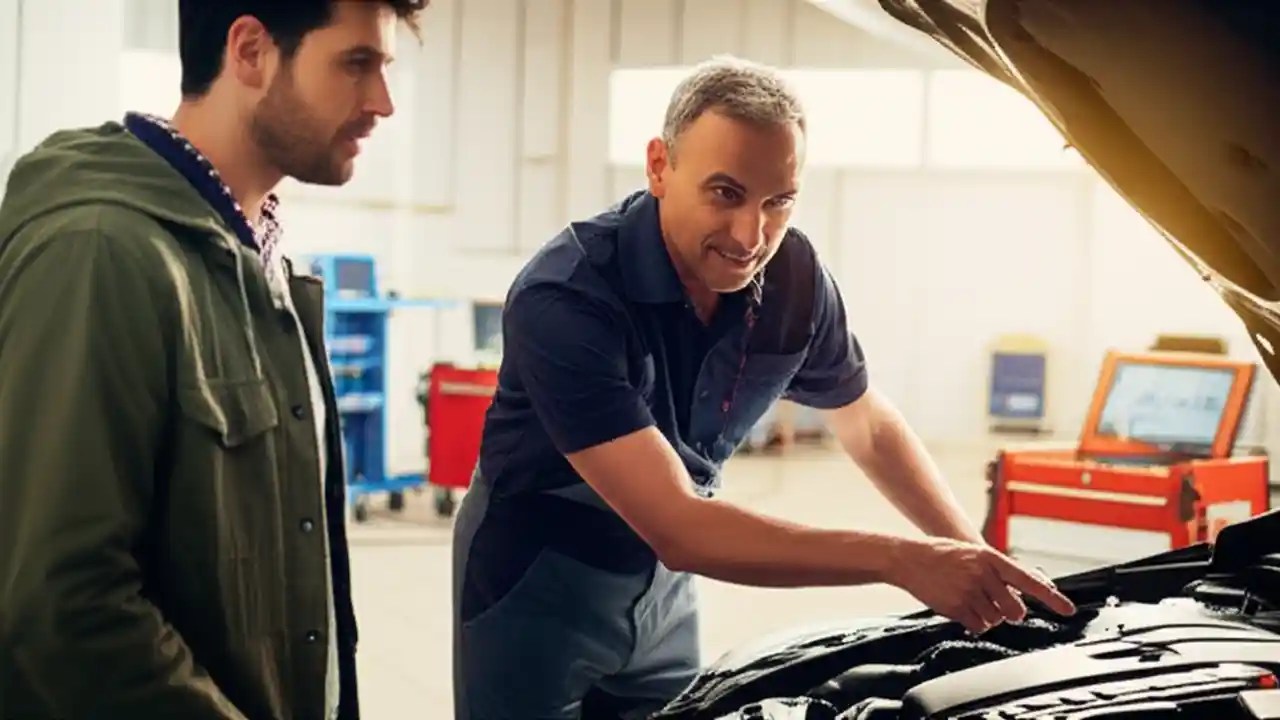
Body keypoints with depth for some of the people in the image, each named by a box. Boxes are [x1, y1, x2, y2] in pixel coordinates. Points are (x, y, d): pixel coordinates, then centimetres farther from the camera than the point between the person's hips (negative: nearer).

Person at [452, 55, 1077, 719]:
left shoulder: (794, 277, -14)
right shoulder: (564, 298, -32)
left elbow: (869, 426, 5)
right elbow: (676, 529, -37)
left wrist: (975, 558, -8)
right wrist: (902, 562, -41)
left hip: (658, 579, 5)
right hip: (536, 585, -5)